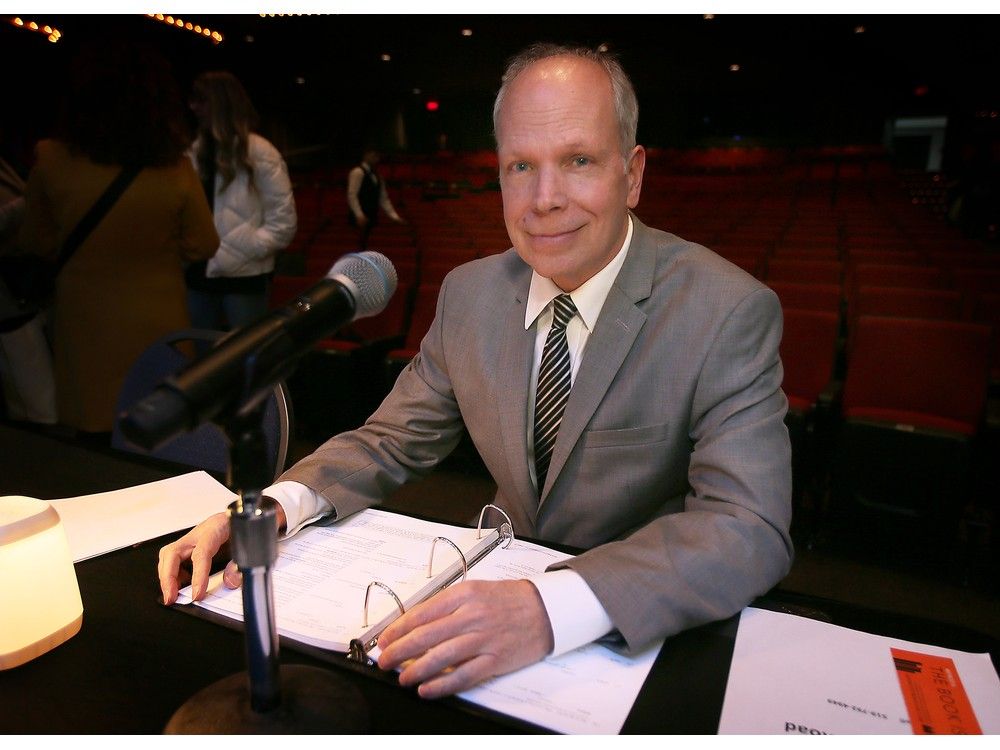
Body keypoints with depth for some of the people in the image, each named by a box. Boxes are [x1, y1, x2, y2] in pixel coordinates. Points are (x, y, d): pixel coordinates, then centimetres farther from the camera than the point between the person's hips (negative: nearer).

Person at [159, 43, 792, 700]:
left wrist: (553, 608, -38)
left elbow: (752, 529, -23)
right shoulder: (470, 294, -1)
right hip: (507, 582, 4)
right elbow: (392, 442, 5)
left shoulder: (730, 312, -16)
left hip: (650, 635, -3)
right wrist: (275, 505, -14)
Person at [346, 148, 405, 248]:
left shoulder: (377, 177, 16)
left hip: (370, 216, 7)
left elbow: (384, 199, 16)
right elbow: (352, 196, -14)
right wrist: (359, 215, -23)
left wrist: (394, 216, 7)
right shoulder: (357, 172, -7)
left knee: (364, 241, 8)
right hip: (361, 216, -7)